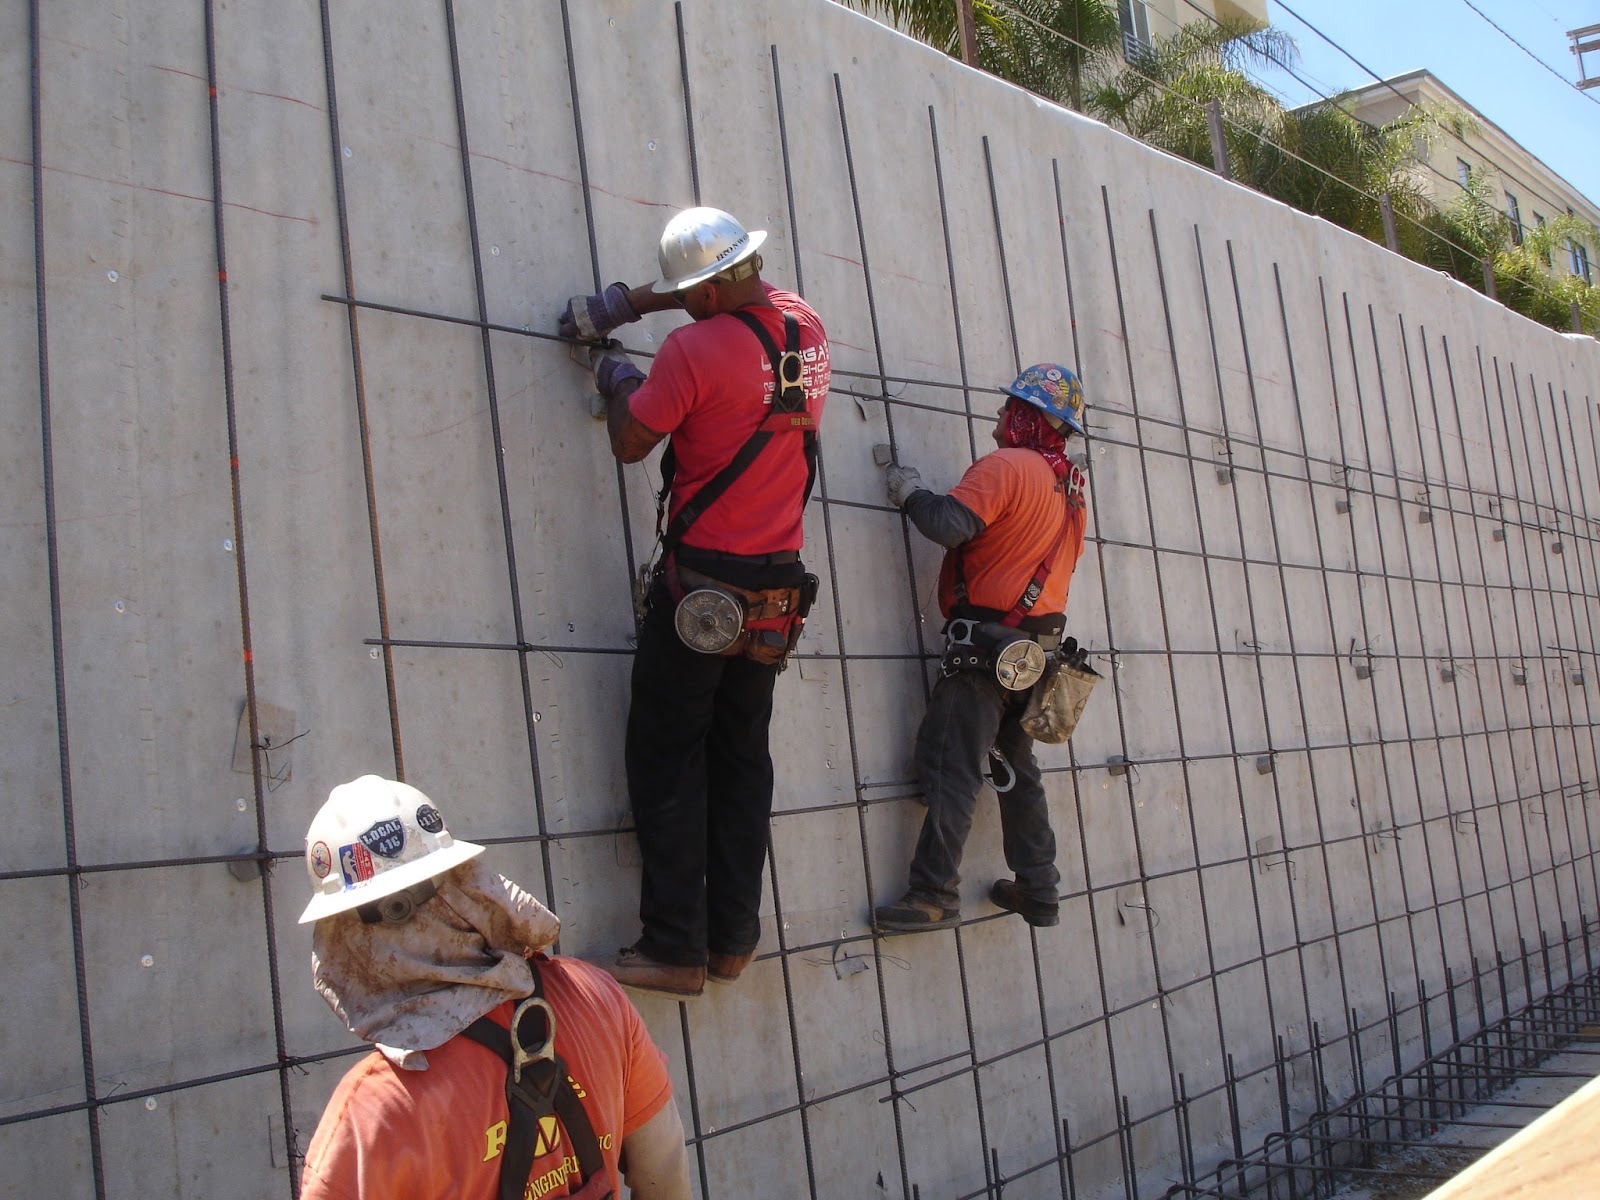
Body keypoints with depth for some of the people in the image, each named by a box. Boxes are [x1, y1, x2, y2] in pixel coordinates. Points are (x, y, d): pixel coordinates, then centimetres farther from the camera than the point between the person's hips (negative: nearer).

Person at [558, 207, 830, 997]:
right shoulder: (805, 328, 4)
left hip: (700, 586, -7)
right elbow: (749, 294, 25)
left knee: (666, 760, 1)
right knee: (741, 757, 13)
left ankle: (674, 948, 2)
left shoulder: (694, 349, -17)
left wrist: (617, 380, 10)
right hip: (777, 590, 7)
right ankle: (732, 939, 19)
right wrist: (629, 303, 23)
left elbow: (630, 444, -10)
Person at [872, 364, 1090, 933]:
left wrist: (908, 490, -7)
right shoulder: (1070, 487, 14)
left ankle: (934, 893, -12)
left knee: (951, 764, -9)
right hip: (1038, 645, 9)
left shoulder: (1006, 466, -13)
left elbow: (951, 524, -25)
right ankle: (1038, 891, 21)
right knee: (1016, 766, 17)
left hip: (987, 641, -9)